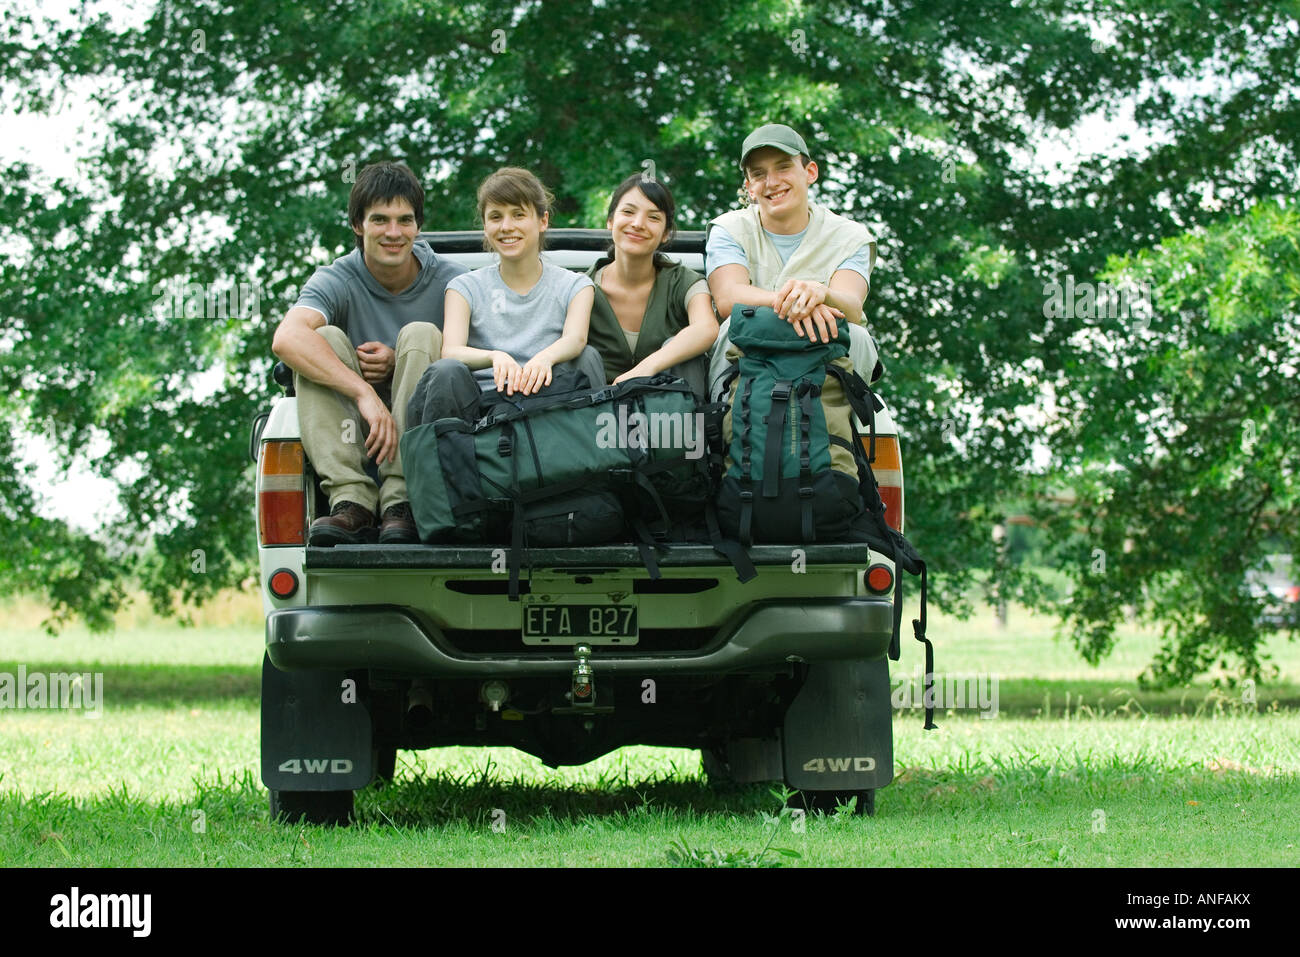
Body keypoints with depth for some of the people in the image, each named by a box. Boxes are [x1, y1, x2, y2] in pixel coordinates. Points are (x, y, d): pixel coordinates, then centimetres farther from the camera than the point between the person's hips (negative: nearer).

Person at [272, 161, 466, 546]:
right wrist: (364, 392, -41)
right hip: (355, 433, 0)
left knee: (420, 335, -22)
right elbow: (287, 337, -27)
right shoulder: (338, 280, -5)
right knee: (326, 338, -21)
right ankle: (351, 503, -36)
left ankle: (401, 504, -34)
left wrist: (402, 363, -21)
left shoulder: (450, 281, -1)